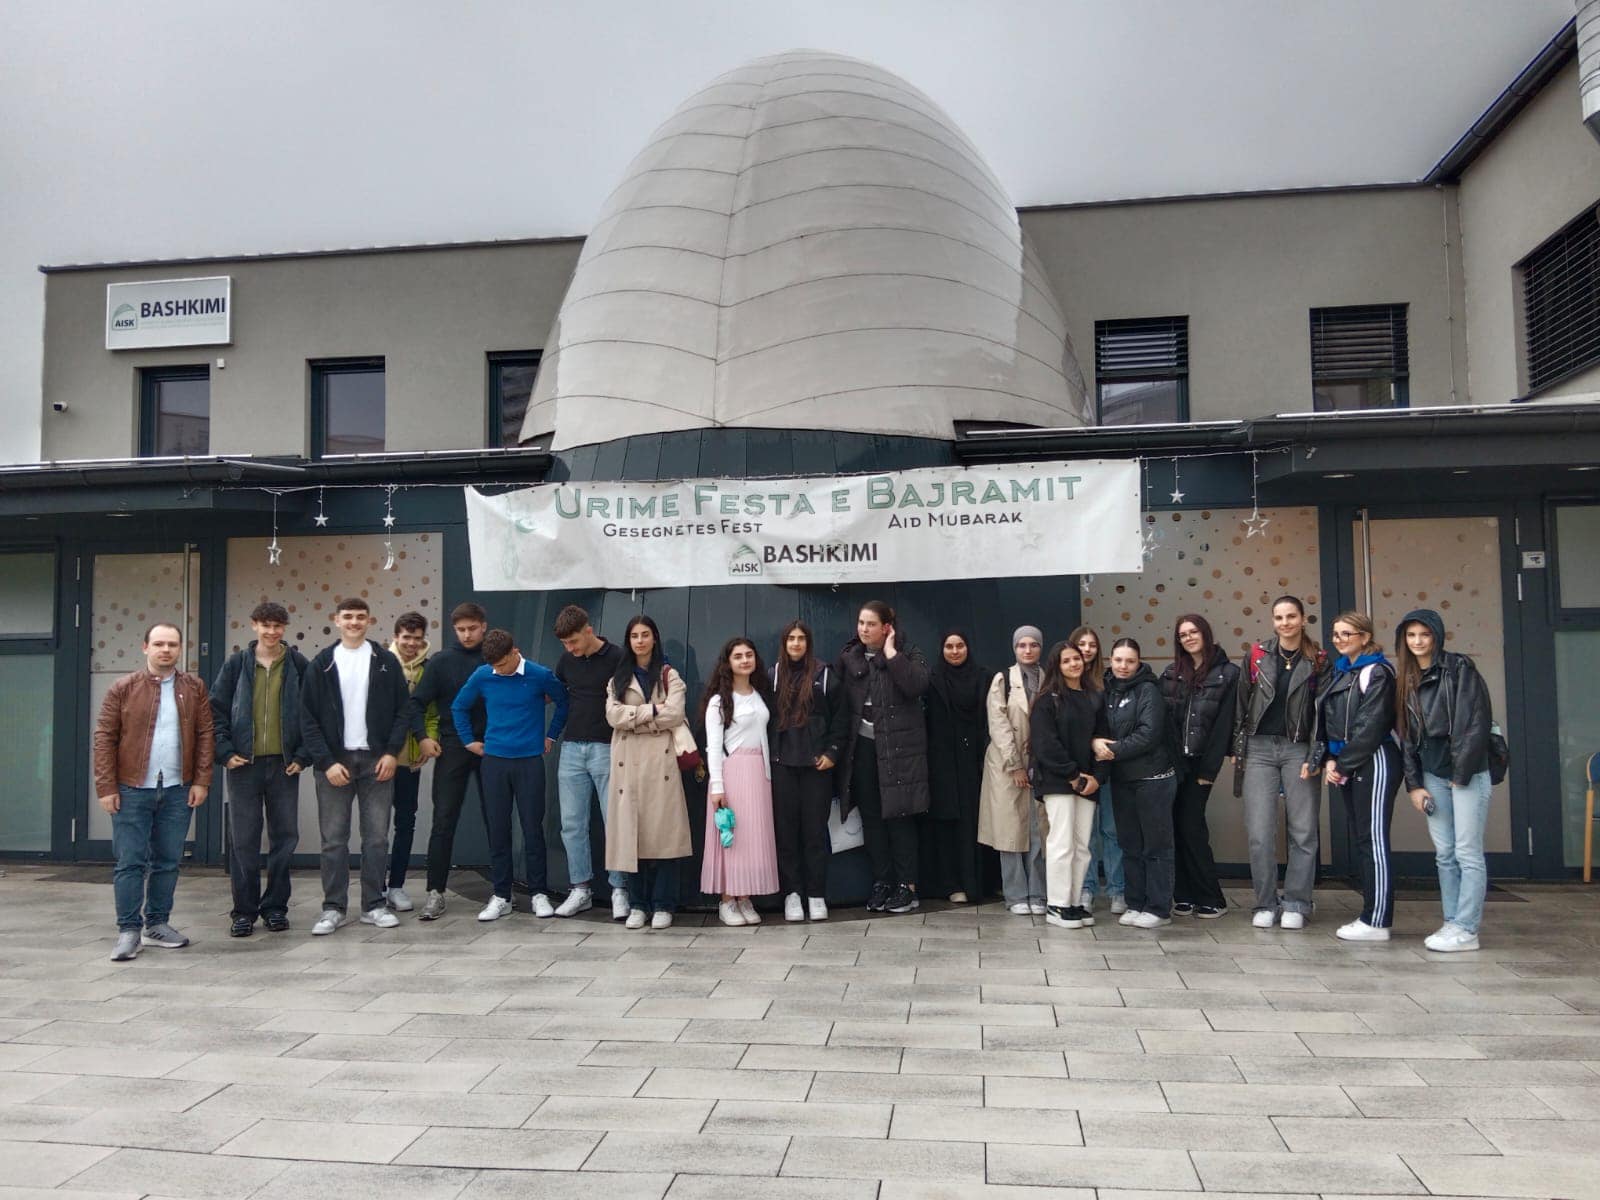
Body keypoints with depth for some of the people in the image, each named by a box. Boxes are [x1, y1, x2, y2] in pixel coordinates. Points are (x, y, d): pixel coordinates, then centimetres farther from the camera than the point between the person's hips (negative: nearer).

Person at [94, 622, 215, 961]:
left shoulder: (194, 688, 4)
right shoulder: (124, 689, 0)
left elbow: (205, 735, 3)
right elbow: (105, 739, -2)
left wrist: (201, 780, -3)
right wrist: (106, 787, -7)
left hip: (177, 790, 2)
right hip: (132, 790, -2)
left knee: (168, 861, 10)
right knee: (130, 862, 1)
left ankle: (157, 924, 21)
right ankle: (129, 930, 9)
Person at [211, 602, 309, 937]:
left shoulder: (299, 665, 2)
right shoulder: (236, 664, 4)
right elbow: (216, 710, 5)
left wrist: (303, 756, -4)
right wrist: (225, 752, -5)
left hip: (284, 764, 0)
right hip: (244, 763, 0)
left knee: (284, 836, 6)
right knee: (243, 839, 4)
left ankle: (275, 906, 18)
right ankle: (245, 910, 14)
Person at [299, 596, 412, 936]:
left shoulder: (385, 661, 5)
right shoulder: (321, 665, 4)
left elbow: (402, 709, 4)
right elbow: (308, 719, 0)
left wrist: (392, 752, -7)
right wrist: (326, 761, -9)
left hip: (376, 760, 0)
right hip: (335, 761, 0)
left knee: (377, 837, 4)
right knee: (334, 839, 3)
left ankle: (374, 905, 14)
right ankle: (333, 908, 12)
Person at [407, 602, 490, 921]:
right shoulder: (441, 661, 1)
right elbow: (417, 702, 2)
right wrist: (421, 736, -10)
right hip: (452, 748, 0)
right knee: (444, 820, -1)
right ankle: (435, 891, 4)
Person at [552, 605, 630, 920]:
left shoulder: (616, 657, -8)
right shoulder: (567, 658, 7)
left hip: (607, 748, -5)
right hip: (572, 748, 5)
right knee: (572, 823, 6)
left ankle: (619, 891, 8)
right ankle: (581, 890, 16)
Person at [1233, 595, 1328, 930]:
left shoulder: (1318, 660, 2)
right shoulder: (1257, 654, 5)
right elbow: (1241, 702, 9)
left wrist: (1315, 756, -8)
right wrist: (1237, 749, 6)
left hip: (1299, 749, -1)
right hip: (1259, 748, 1)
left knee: (1303, 832, 2)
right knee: (1259, 833, -2)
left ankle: (1295, 905, 14)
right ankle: (1265, 903, 11)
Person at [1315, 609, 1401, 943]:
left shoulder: (1377, 672, -9)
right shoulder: (1340, 671, 17)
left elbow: (1371, 726, -16)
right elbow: (1329, 722, 14)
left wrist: (1343, 764, -12)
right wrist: (1329, 759, 0)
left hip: (1373, 762, -8)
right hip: (1345, 765, 8)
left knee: (1373, 839, -6)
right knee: (1361, 838, 10)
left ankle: (1377, 921, -3)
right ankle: (1370, 914, 17)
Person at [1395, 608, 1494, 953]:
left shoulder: (1459, 667, -6)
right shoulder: (1404, 680, 11)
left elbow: (1476, 723, -12)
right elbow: (1406, 735, 11)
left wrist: (1461, 775, -14)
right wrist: (1414, 784, 4)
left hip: (1466, 772, -6)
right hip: (1431, 774, 6)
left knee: (1467, 853, -4)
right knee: (1444, 854, 8)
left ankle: (1466, 929, 0)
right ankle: (1452, 923, 14)